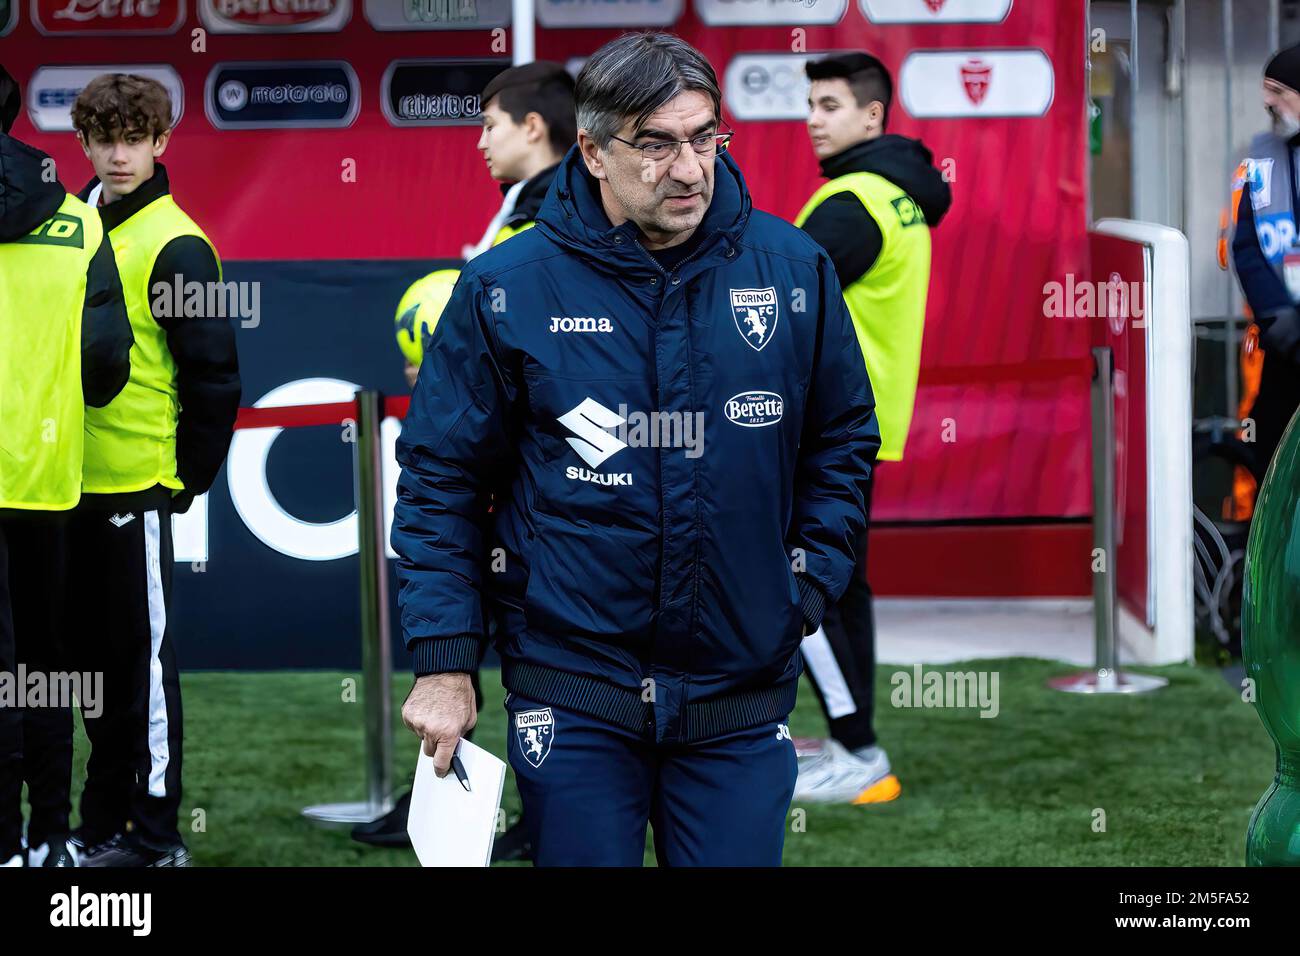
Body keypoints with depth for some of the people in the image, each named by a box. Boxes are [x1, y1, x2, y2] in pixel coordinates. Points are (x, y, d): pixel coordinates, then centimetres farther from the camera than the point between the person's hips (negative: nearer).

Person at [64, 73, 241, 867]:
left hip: (136, 488, -7)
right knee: (96, 654, 13)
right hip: (77, 482, 7)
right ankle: (103, 823, 21)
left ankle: (155, 833, 4)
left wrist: (188, 478, -10)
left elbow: (214, 376, -11)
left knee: (142, 657, -2)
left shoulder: (175, 246, -11)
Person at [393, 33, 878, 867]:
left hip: (743, 696, 2)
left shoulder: (792, 267, 0)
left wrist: (809, 585, 5)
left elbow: (844, 443, 13)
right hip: (572, 693, -2)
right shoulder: (507, 288, -6)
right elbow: (441, 475, 0)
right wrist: (443, 663, -4)